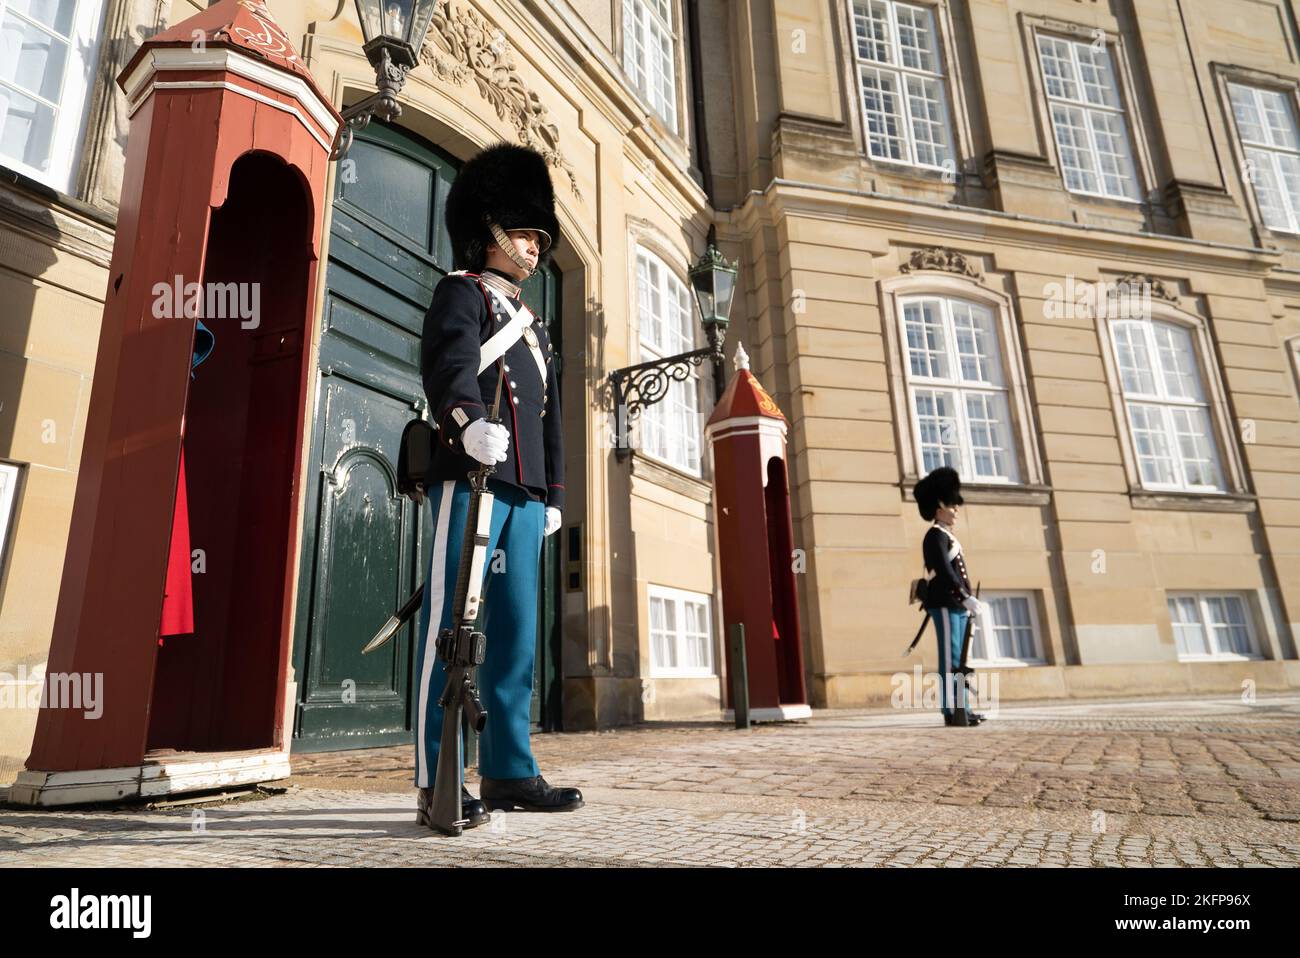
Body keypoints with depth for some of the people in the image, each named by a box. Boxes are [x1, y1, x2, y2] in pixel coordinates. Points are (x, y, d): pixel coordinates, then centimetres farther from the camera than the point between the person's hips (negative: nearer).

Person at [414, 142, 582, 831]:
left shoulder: (532, 327, 30)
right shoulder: (462, 291, 7)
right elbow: (448, 361, -15)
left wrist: (552, 495, 19)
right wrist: (469, 419, -35)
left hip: (524, 492, 8)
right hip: (470, 476, -7)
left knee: (515, 630, 5)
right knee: (450, 624, -7)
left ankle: (509, 773, 12)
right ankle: (437, 784, -3)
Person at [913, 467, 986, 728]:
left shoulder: (947, 536, 22)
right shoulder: (936, 535, -10)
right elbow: (944, 572, -21)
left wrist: (967, 601, 16)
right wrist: (967, 598, -26)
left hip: (956, 605, 10)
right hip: (945, 605, -10)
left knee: (960, 658, 10)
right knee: (951, 658, -10)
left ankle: (962, 708, 14)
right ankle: (952, 711, -9)